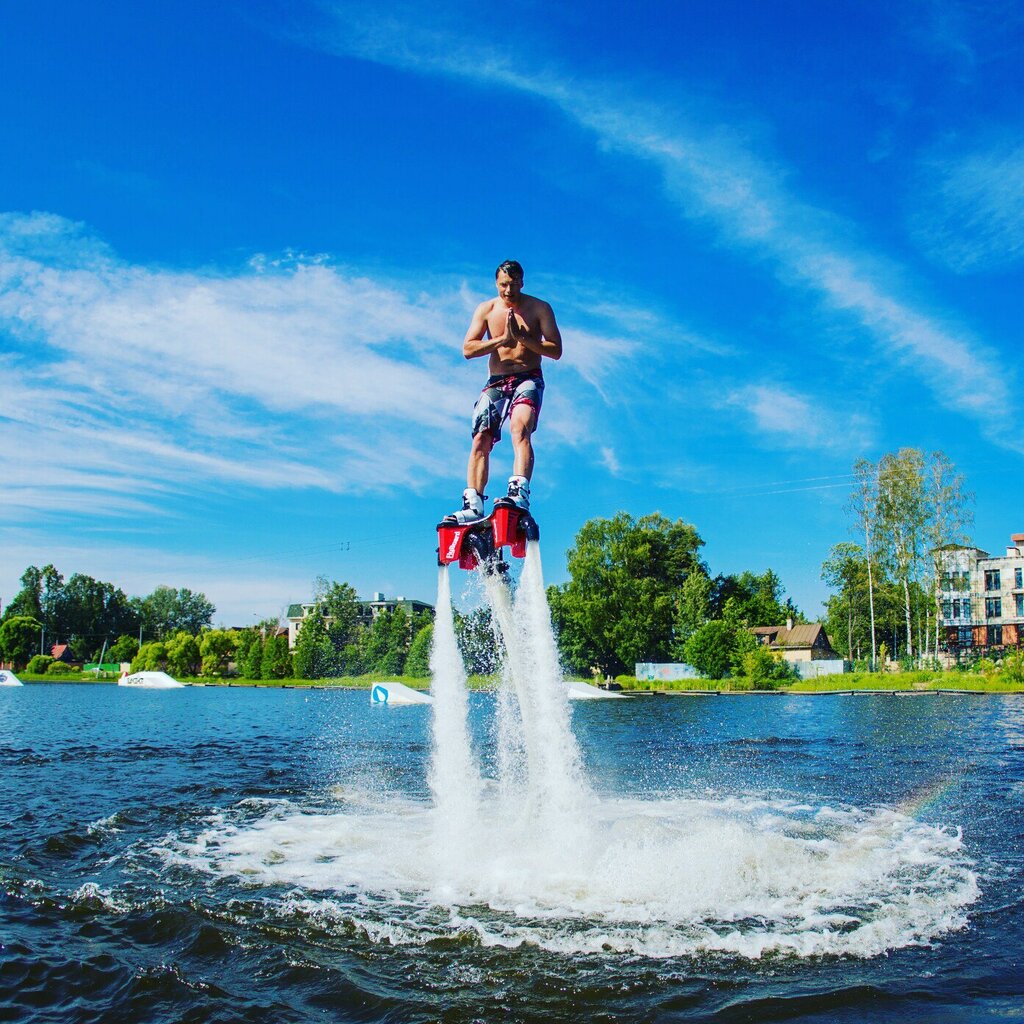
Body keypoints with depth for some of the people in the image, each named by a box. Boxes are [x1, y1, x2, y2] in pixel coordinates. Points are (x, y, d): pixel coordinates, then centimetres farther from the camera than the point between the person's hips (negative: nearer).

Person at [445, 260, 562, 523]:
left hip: (528, 379, -3)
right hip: (496, 383, 3)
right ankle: (473, 505, -13)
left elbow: (556, 351, -5)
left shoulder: (539, 308, 2)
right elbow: (468, 349, 1)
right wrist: (502, 339, -11)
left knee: (519, 427, -30)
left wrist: (521, 337, -16)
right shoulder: (486, 309, 9)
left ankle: (519, 493, -42)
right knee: (481, 440, -11)